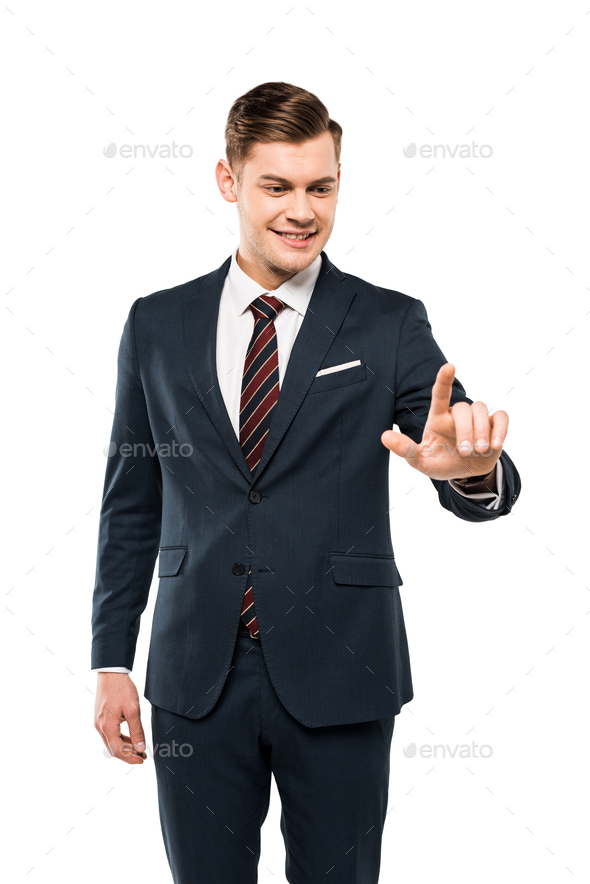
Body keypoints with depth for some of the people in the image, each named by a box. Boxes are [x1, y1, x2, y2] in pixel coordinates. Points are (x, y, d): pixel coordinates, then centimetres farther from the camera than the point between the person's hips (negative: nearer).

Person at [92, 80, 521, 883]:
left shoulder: (390, 326, -3)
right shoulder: (157, 326, 4)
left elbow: (485, 490, -12)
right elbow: (131, 502, 9)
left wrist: (473, 468, -36)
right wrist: (112, 661, 6)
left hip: (336, 679, -1)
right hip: (195, 676, 2)